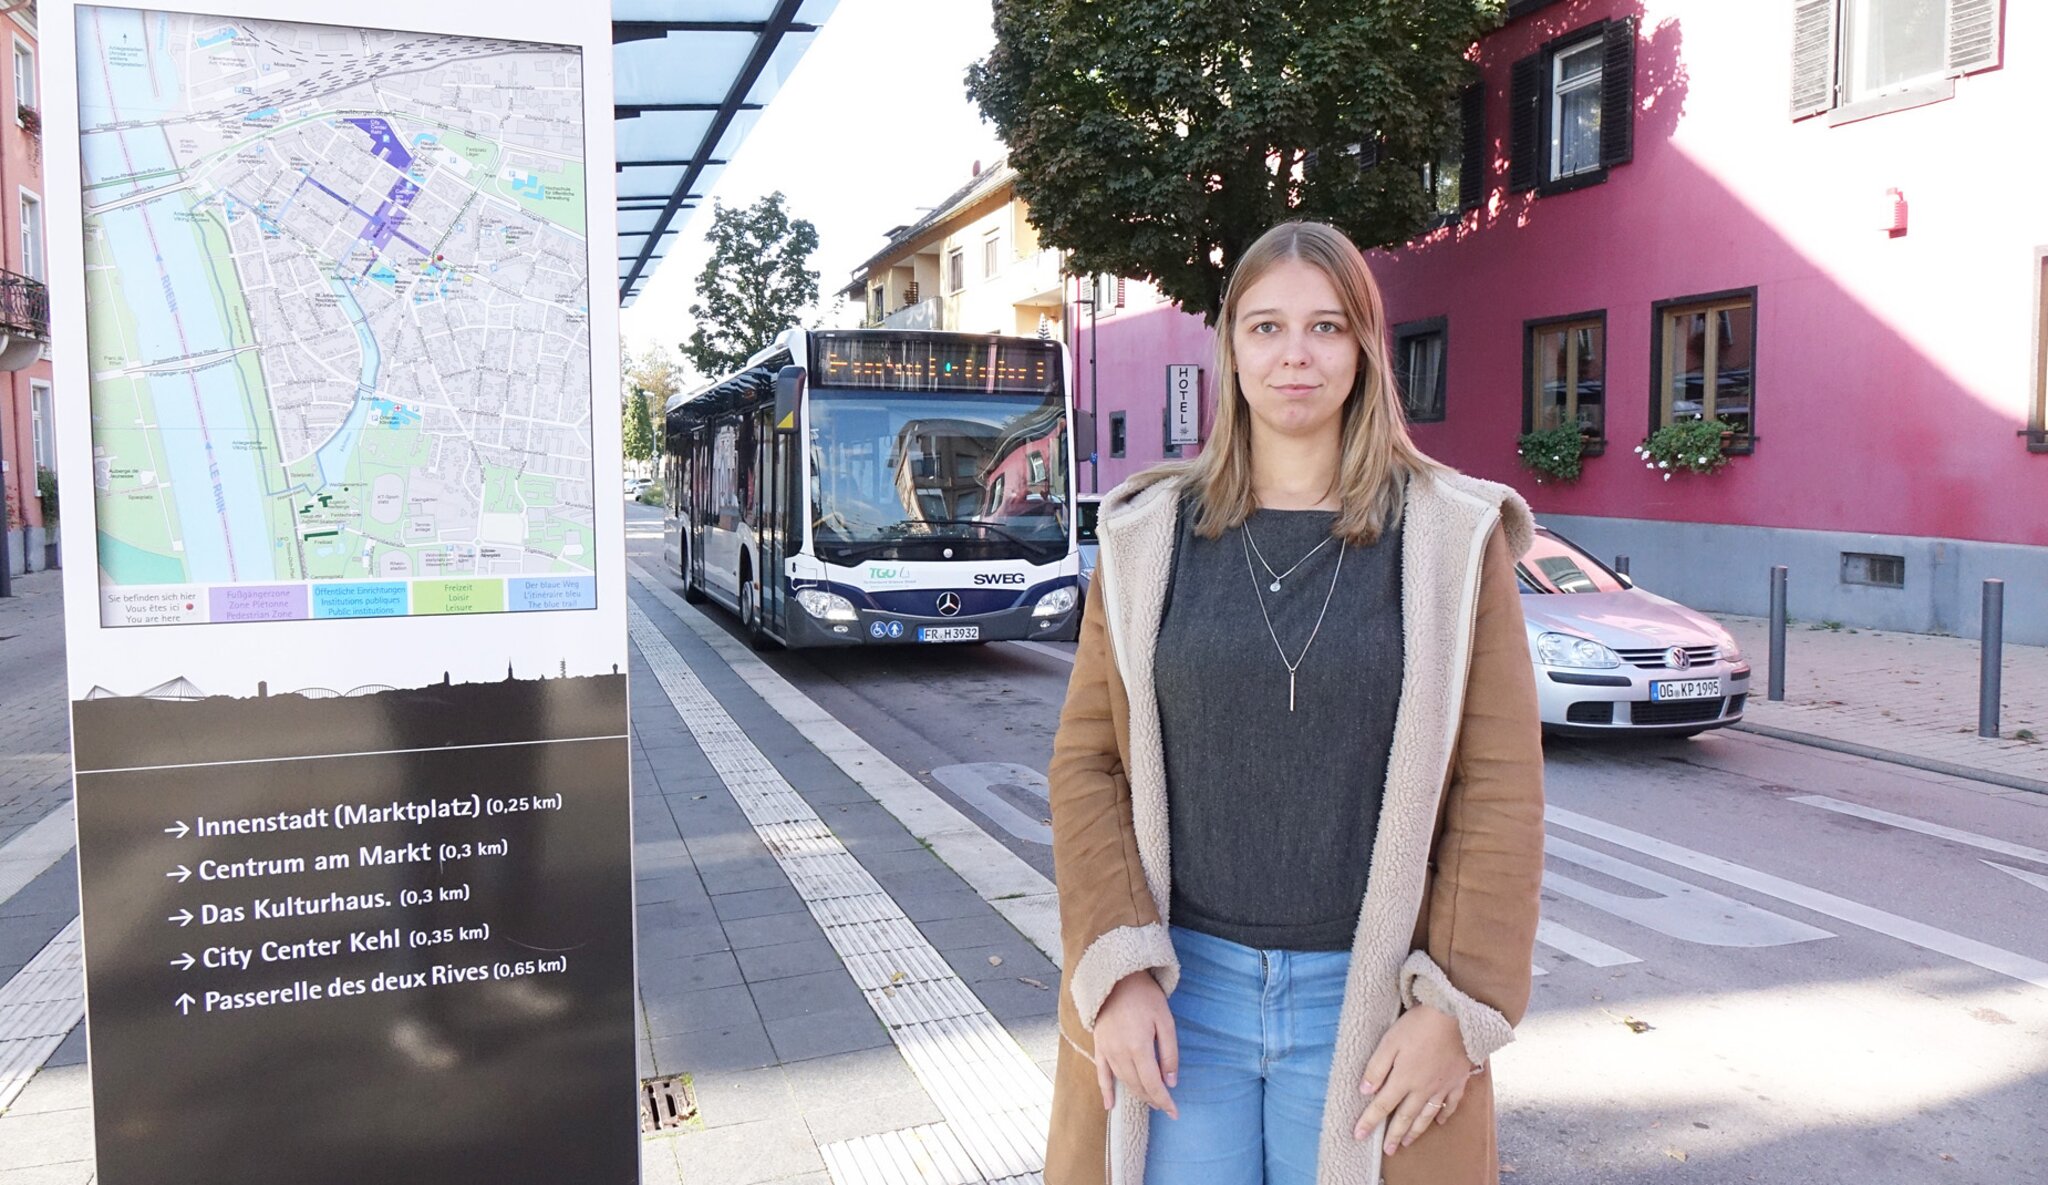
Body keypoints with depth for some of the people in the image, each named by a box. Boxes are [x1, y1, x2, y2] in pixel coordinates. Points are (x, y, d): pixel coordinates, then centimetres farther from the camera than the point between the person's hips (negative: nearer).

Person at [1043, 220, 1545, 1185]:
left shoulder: (1452, 538, -1)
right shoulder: (1148, 535, 2)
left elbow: (1502, 788, -3)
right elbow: (1085, 762, 1)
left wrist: (1457, 1008, -8)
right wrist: (1120, 972, -8)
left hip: (1367, 1000, -1)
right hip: (1177, 993, 1)